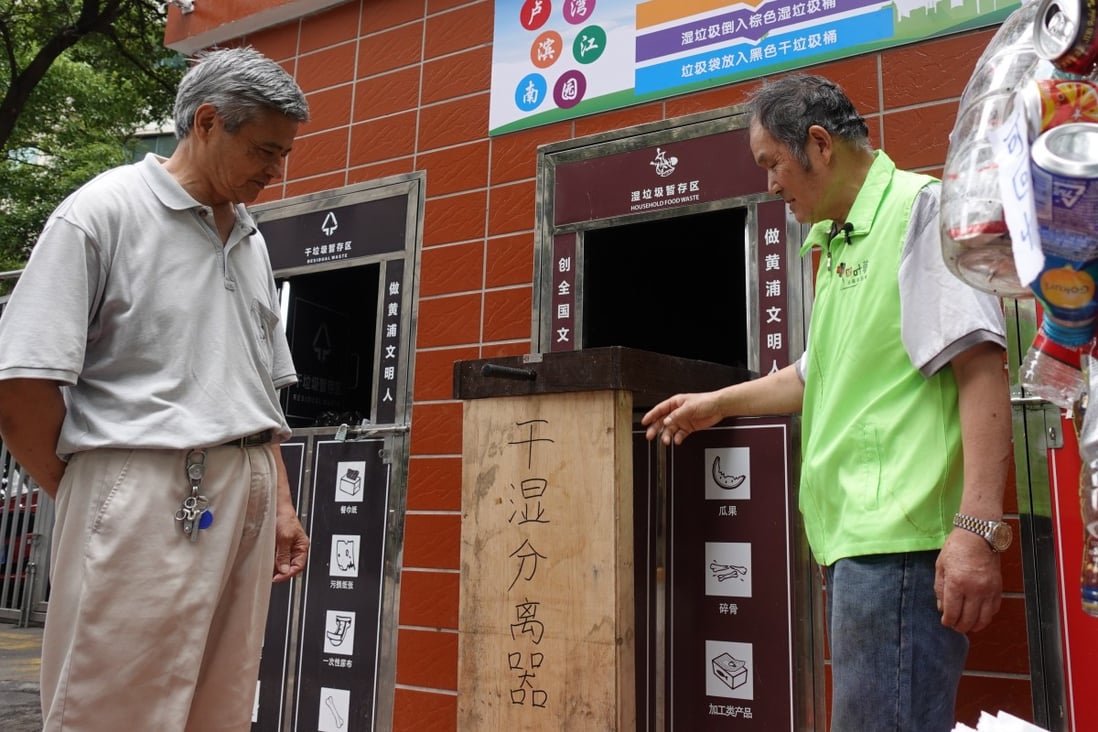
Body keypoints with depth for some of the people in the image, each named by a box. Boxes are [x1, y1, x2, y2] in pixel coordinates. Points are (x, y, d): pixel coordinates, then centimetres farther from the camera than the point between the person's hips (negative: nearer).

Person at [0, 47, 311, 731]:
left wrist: (280, 503, 13)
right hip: (144, 499, -6)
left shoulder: (251, 240, 16)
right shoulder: (102, 211, -4)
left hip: (247, 497, 7)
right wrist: (87, 500, 0)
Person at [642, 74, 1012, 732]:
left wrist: (978, 527, -23)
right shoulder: (837, 242, 22)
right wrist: (718, 403, 36)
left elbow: (979, 368, -16)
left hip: (897, 535, -9)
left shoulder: (919, 207, -5)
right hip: (853, 532, 9)